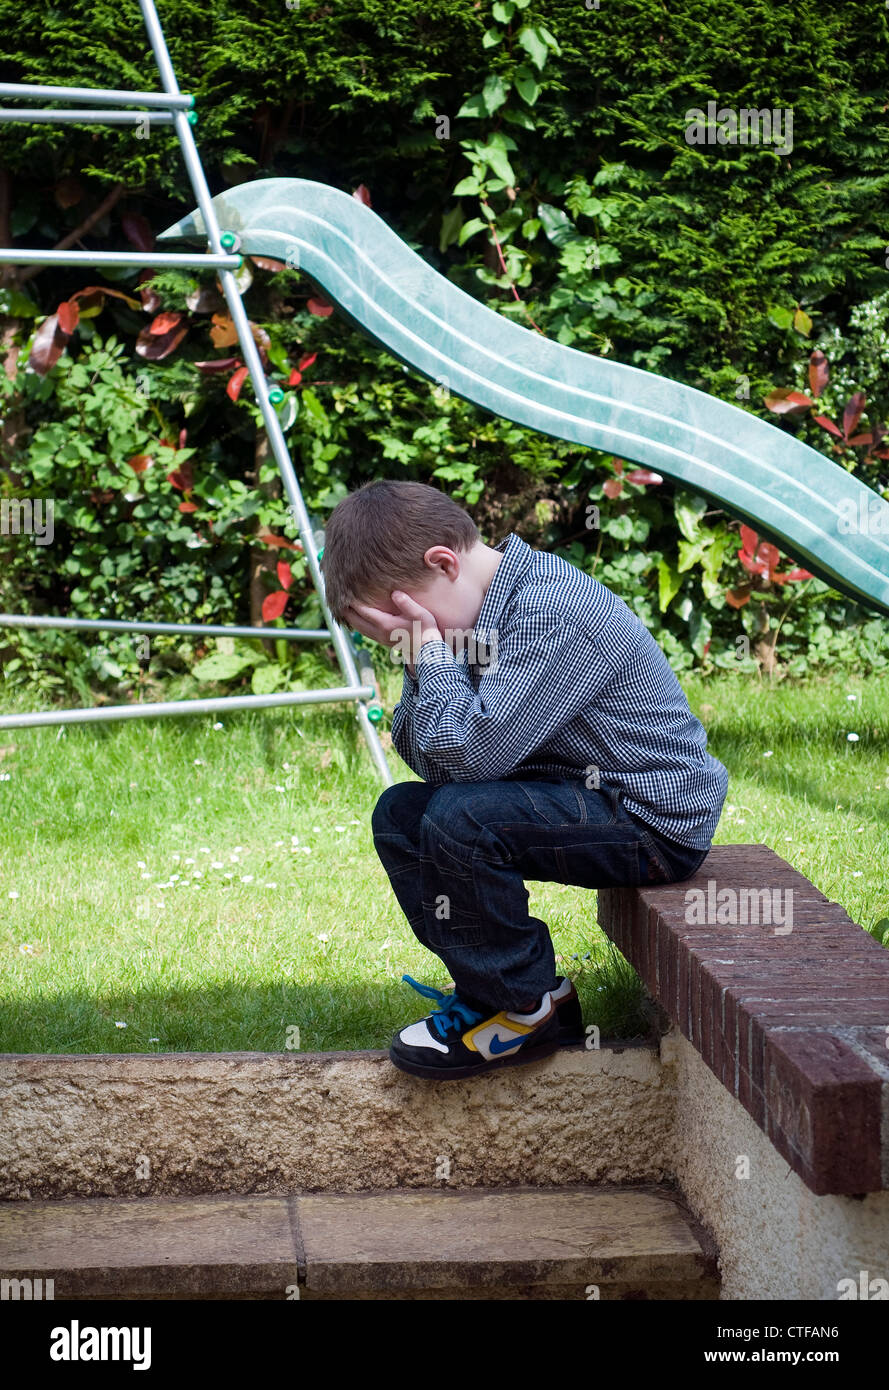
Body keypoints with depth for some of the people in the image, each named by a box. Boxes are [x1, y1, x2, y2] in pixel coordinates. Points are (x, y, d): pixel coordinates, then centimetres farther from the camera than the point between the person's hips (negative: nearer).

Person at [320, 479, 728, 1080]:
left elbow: (468, 752, -29)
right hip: (583, 798, 10)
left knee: (457, 820, -27)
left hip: (656, 822, -10)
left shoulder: (549, 613, -24)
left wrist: (430, 650, -18)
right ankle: (498, 984, 10)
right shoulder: (477, 611, 6)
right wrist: (421, 666, -10)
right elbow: (426, 758, 5)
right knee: (400, 814, 5)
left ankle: (528, 1008, -7)